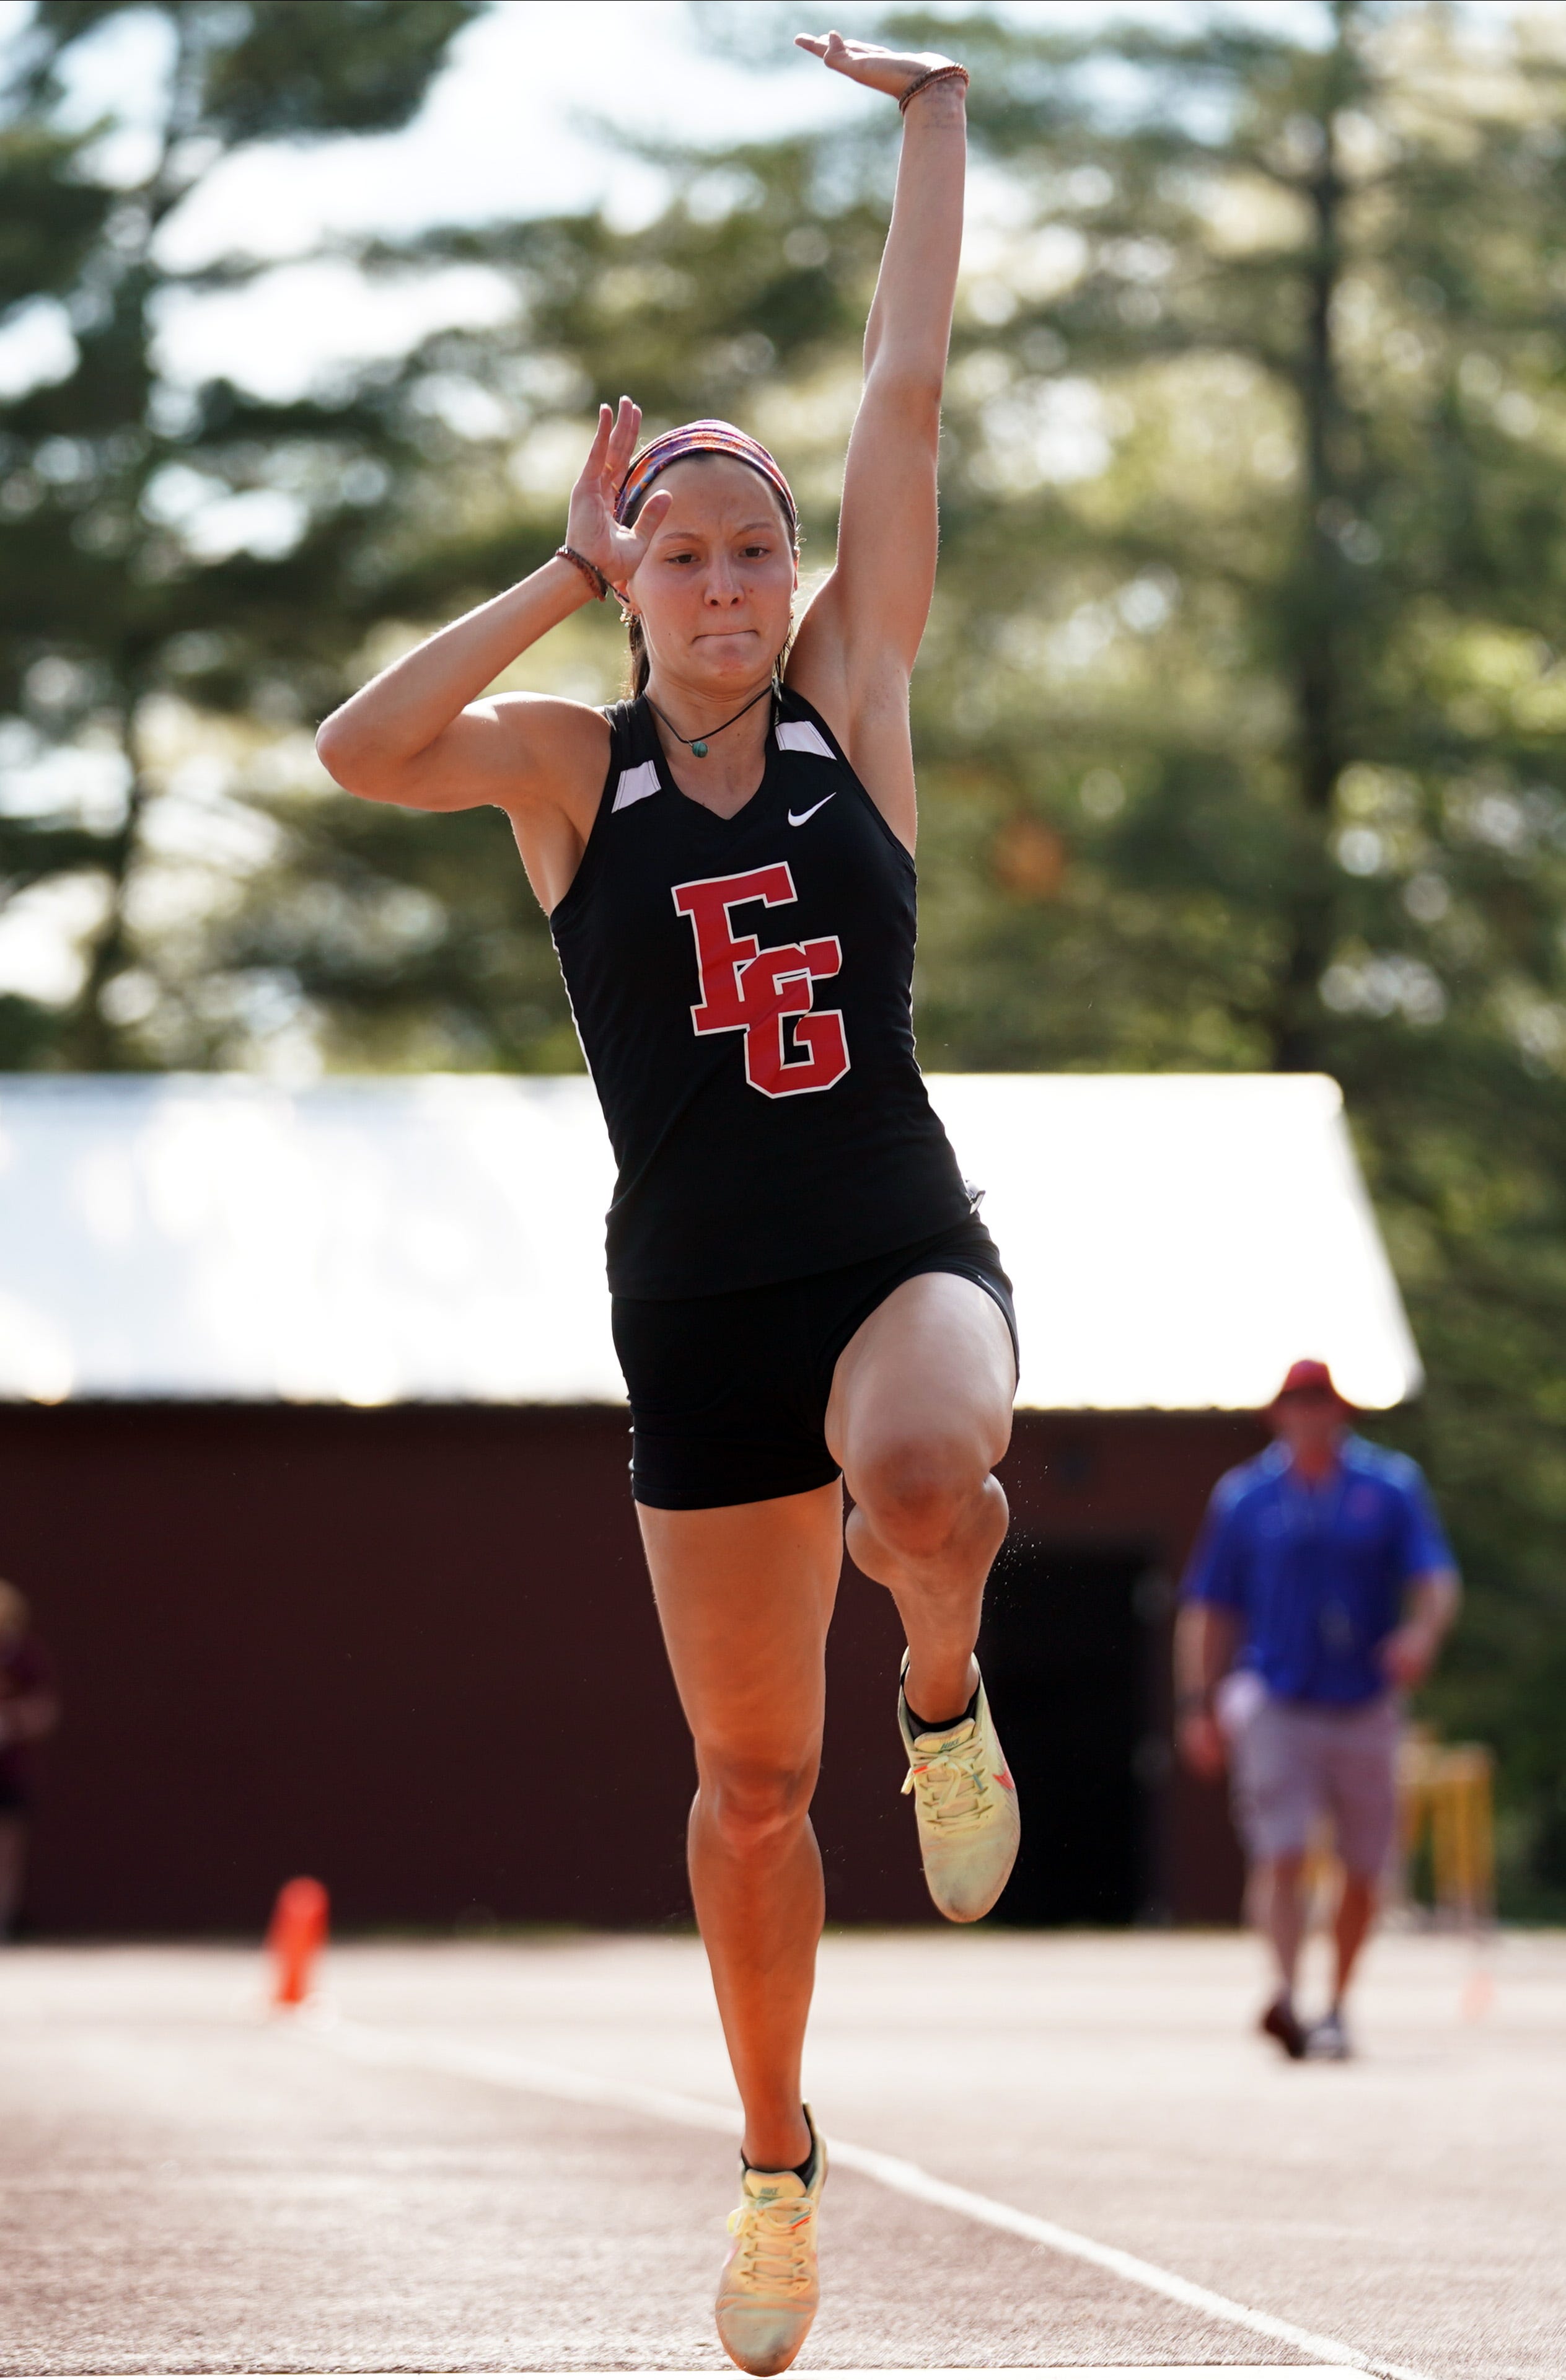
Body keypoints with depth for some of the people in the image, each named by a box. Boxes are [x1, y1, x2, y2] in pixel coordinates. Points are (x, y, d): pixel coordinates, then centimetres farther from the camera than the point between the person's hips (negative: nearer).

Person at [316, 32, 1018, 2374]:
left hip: (903, 1249, -1)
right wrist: (564, 573, -14)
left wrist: (934, 119, -2)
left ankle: (947, 1696, -3)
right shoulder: (567, 765, 1)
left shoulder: (854, 696, 1)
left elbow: (907, 393, -2)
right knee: (747, 1782, 7)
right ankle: (777, 2160, 28)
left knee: (925, 1476, -38)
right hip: (697, 1300, 1)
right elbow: (357, 750, -19)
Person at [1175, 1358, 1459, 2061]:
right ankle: (1286, 1995, -33)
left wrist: (1422, 1632, -26)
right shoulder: (1243, 1497, 6)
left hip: (1363, 1705, 1)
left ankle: (1335, 2009, 20)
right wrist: (1197, 1706, 2)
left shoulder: (1392, 1487, 5)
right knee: (1281, 1856, -17)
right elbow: (1207, 1608, 9)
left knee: (1364, 1871, 6)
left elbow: (1436, 1578, -4)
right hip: (1274, 1703, -1)